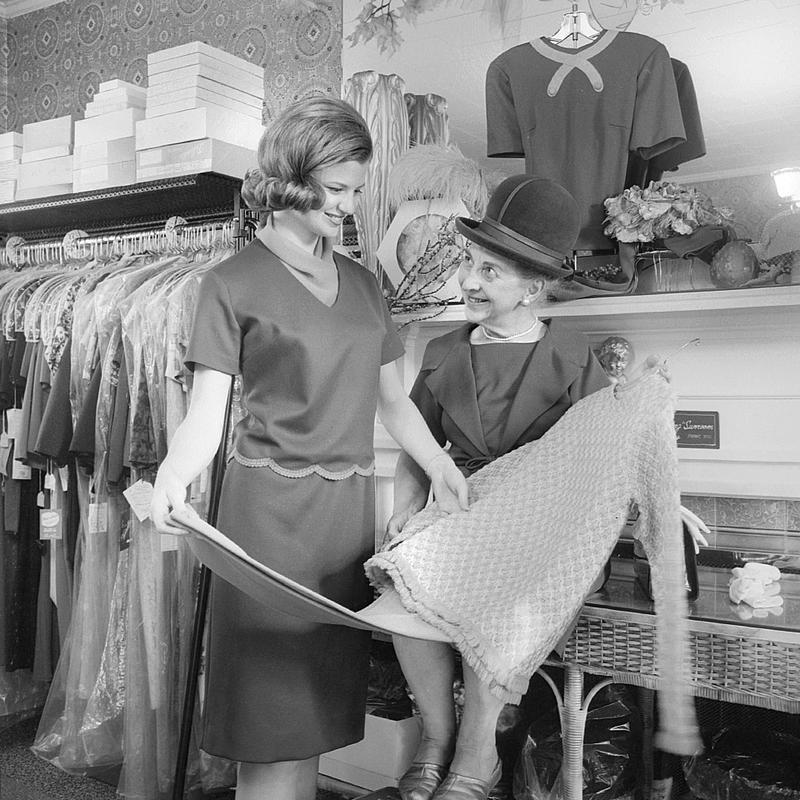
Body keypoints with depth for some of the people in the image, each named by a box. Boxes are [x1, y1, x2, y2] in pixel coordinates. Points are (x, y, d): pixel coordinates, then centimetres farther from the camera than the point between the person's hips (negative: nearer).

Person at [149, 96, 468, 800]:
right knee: (273, 720, -2)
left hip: (352, 504, 5)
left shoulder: (362, 283, 15)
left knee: (323, 711, 11)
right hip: (272, 504, -5)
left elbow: (392, 399, 20)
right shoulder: (233, 283, -2)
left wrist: (441, 468, 9)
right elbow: (206, 417, -9)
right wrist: (172, 478, -28)